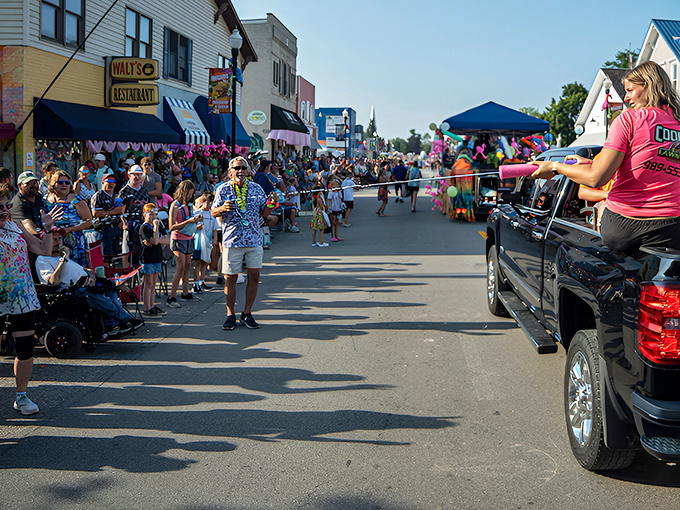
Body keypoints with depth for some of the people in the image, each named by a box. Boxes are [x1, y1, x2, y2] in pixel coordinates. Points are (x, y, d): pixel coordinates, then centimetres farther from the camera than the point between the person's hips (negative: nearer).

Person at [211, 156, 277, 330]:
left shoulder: (256, 188, 7)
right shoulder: (223, 189, 2)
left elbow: (264, 213, 13)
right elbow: (213, 213, 4)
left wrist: (271, 205, -8)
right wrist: (222, 209, -17)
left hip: (254, 239, 2)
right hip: (232, 240, -2)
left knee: (254, 276, 2)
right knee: (231, 277, 1)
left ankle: (247, 314, 14)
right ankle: (230, 315, 12)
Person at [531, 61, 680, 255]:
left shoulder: (629, 118, -7)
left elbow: (596, 178, -11)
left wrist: (554, 167, 4)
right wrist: (591, 163, 25)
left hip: (620, 229, -3)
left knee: (600, 205, 27)